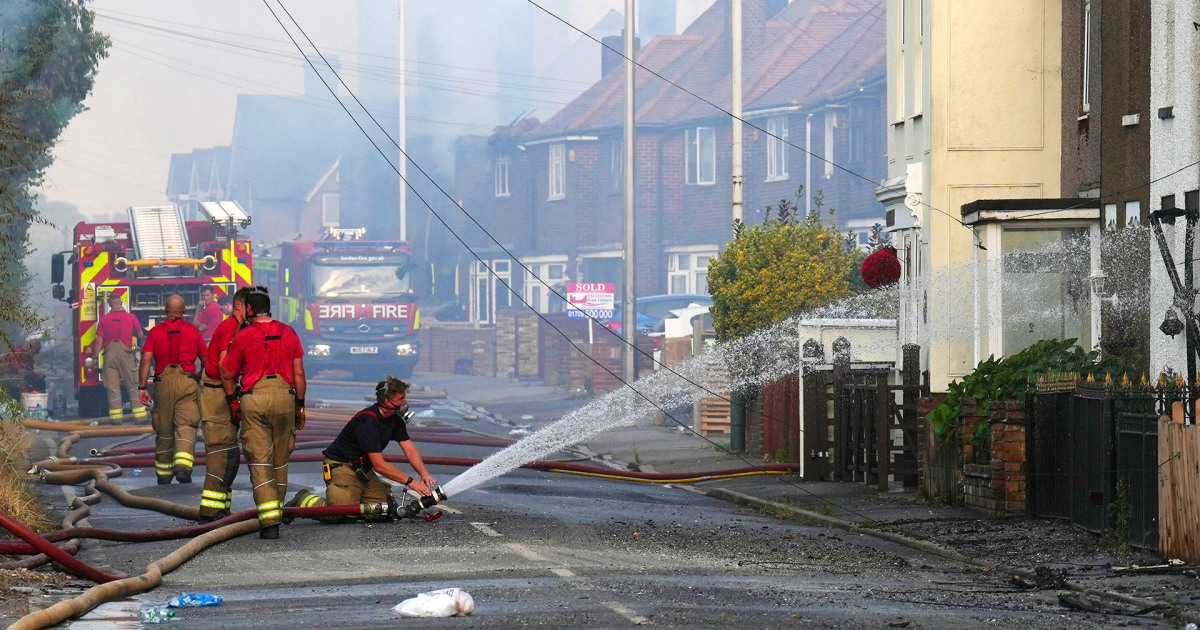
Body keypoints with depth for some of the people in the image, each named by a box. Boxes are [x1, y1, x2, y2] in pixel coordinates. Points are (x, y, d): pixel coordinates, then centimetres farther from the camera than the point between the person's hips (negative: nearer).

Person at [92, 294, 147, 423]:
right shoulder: (130, 317, 1)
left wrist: (95, 357, 4)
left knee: (113, 387, 2)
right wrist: (139, 344, 36)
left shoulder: (104, 319, 2)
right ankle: (139, 414, 3)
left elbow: (99, 341, -1)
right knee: (133, 386, 5)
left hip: (109, 354, 1)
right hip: (125, 353, -1)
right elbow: (140, 335, 14)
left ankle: (116, 417, -2)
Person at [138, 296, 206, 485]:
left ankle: (163, 477, 21)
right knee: (186, 427, -8)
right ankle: (183, 467, -31)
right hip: (187, 381, -1)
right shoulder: (193, 331, 8)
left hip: (163, 382, 1)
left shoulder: (155, 332, 7)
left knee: (164, 431, 11)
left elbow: (146, 359, -3)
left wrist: (142, 387, -4)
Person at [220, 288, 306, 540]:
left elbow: (227, 373, 7)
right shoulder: (288, 333, 6)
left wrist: (232, 400, 23)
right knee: (280, 459, 16)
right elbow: (299, 374, 7)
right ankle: (277, 510, 27)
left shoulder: (244, 336, -3)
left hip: (254, 398, -3)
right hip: (285, 396, 3)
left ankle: (269, 520, -14)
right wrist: (300, 405, 17)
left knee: (260, 461, -3)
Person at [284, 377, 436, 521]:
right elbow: (379, 465, -27)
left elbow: (410, 449, 0)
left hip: (363, 471, 8)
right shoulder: (367, 421, -26)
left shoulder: (396, 421, 1)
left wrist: (424, 474, -18)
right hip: (341, 466, -8)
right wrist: (410, 481, -26)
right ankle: (305, 500, 3)